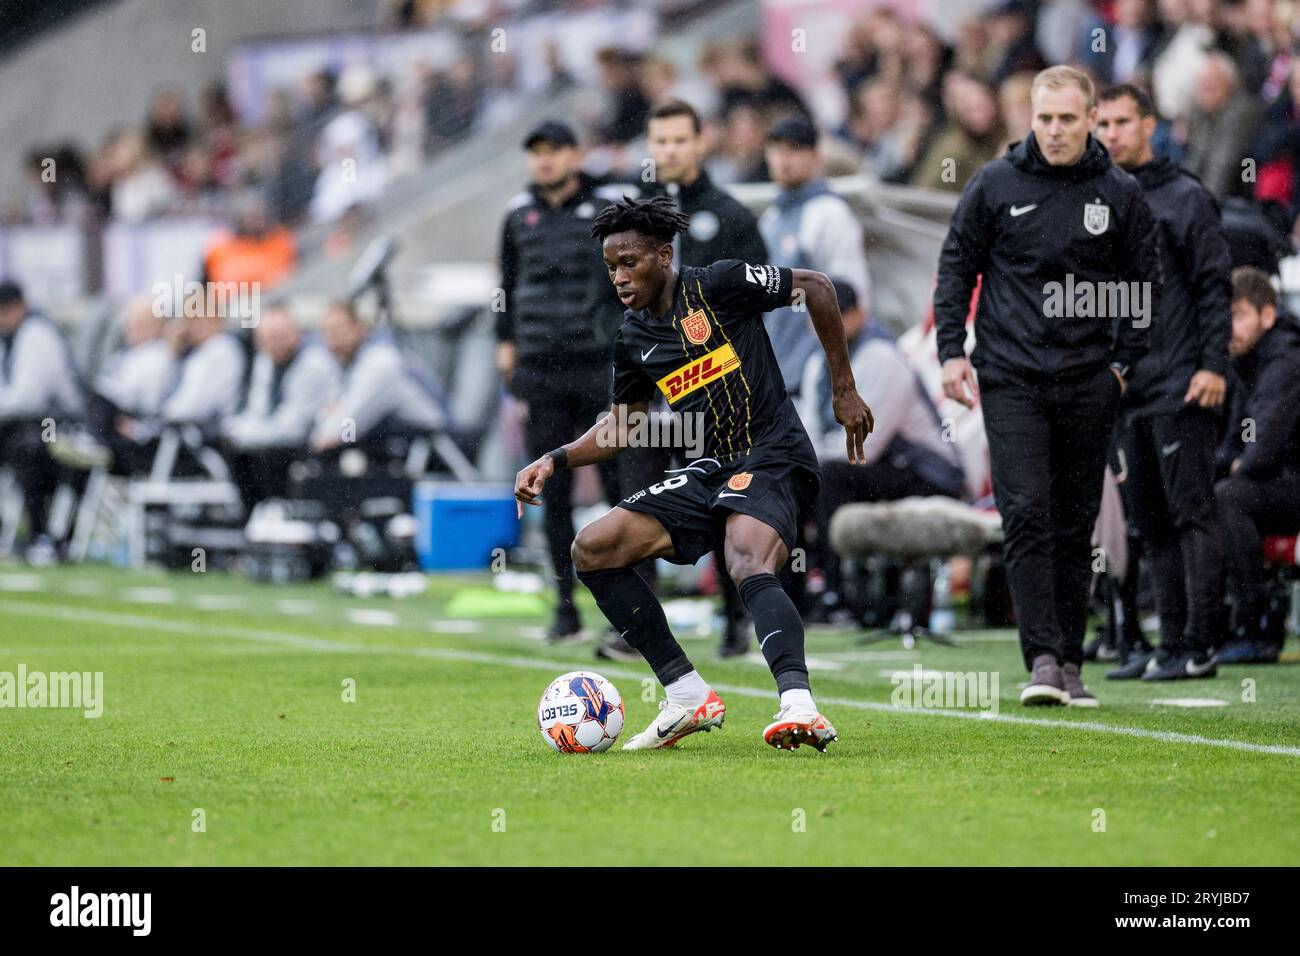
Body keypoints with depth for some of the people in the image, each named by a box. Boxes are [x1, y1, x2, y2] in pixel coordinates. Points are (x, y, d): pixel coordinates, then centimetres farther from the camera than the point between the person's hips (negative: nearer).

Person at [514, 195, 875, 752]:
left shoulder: (717, 286, -8)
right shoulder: (633, 337, 10)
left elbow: (815, 286, -1)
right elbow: (620, 426, 23)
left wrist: (843, 389, -1)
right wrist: (555, 461, 7)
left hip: (773, 458, -8)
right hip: (711, 471, 8)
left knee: (749, 567, -36)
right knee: (592, 550, -2)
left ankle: (799, 707, -53)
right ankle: (687, 696, -1)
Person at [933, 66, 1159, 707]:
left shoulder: (1121, 195, 4)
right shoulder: (995, 185, 1)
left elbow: (1144, 282, 12)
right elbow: (956, 265, 8)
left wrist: (1122, 361, 5)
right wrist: (951, 350, 0)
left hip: (1089, 384, 2)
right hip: (1011, 379, -2)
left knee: (1076, 523, 5)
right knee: (1026, 515, -12)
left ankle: (1069, 662, 12)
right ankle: (1042, 659, -15)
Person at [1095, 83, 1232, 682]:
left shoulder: (1186, 198, -3)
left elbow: (1216, 285, -7)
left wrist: (1213, 364, -15)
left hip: (1182, 386, -7)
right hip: (1125, 388, 7)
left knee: (1192, 513, -7)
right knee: (1150, 521, 7)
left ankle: (1199, 645, -7)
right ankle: (1171, 641, 11)